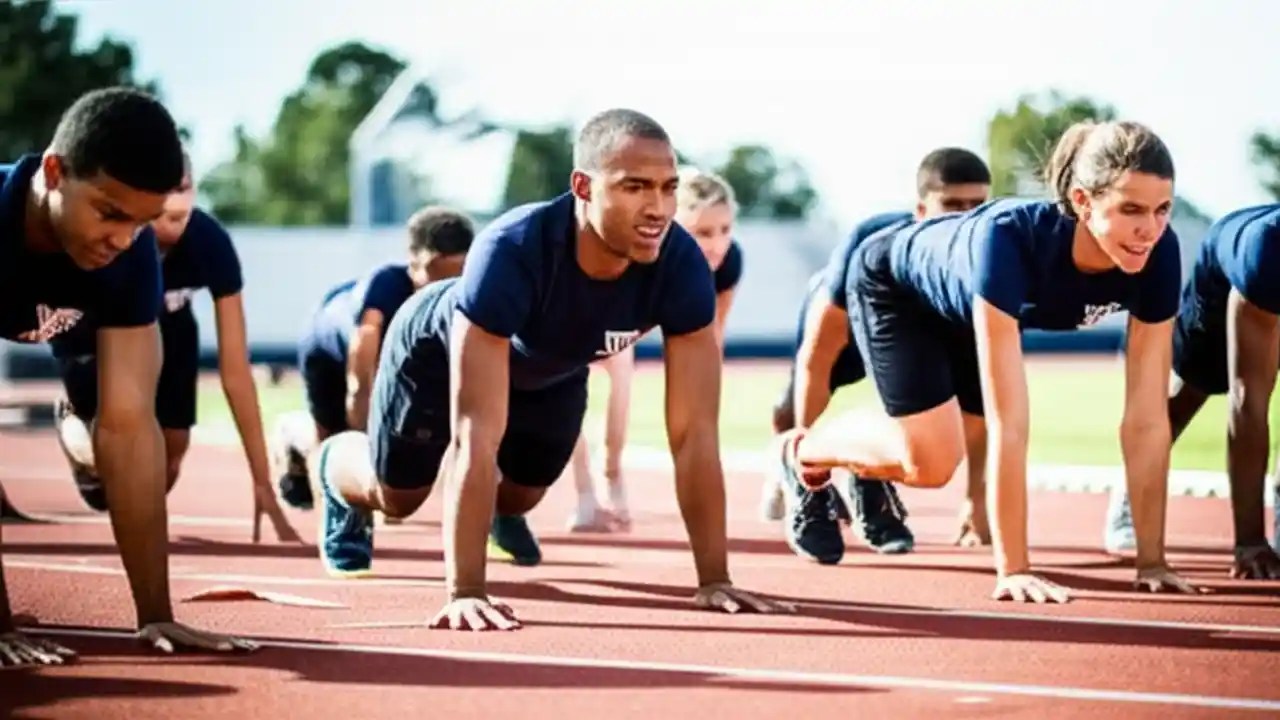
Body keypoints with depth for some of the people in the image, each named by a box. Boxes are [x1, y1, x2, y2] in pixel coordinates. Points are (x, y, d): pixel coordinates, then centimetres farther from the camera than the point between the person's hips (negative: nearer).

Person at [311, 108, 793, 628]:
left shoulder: (681, 265, -38)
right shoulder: (511, 253, -49)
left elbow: (694, 431, -34)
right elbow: (478, 435, -50)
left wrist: (714, 580, -37)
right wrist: (465, 591, -53)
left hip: (551, 369, 3)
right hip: (439, 348, -3)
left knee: (521, 495, 21)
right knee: (396, 496, 16)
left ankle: (498, 508, 58)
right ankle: (335, 467, 52)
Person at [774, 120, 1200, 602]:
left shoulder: (1157, 254, -35)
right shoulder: (1009, 238, -48)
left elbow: (1147, 418, -30)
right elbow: (1008, 422, -48)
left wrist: (1152, 560, -31)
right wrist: (1013, 568, -48)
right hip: (895, 285, -5)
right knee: (930, 463, -9)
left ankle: (863, 472, 51)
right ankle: (802, 452, 21)